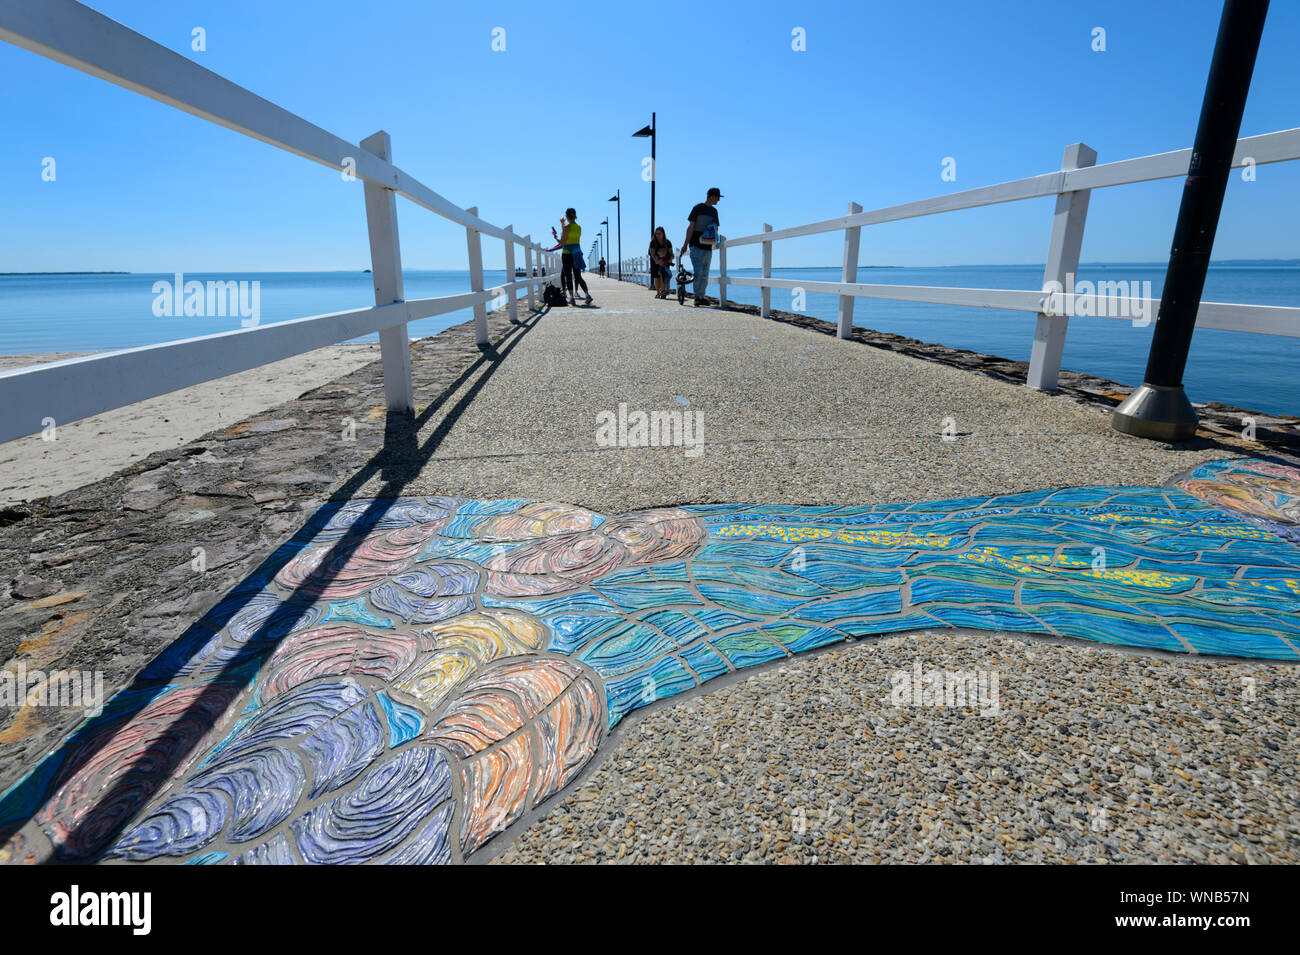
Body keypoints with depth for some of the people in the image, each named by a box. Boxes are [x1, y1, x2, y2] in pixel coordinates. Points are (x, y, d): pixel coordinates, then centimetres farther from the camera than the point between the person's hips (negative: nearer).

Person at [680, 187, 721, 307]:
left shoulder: (714, 211, 17)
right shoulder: (698, 208, -2)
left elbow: (715, 228, 23)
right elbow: (691, 227, -6)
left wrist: (714, 235, 0)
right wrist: (685, 244, -11)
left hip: (708, 247, 6)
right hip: (696, 246, -6)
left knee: (705, 275, 7)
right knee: (698, 272, -14)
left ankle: (701, 297, 14)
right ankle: (697, 298, -11)